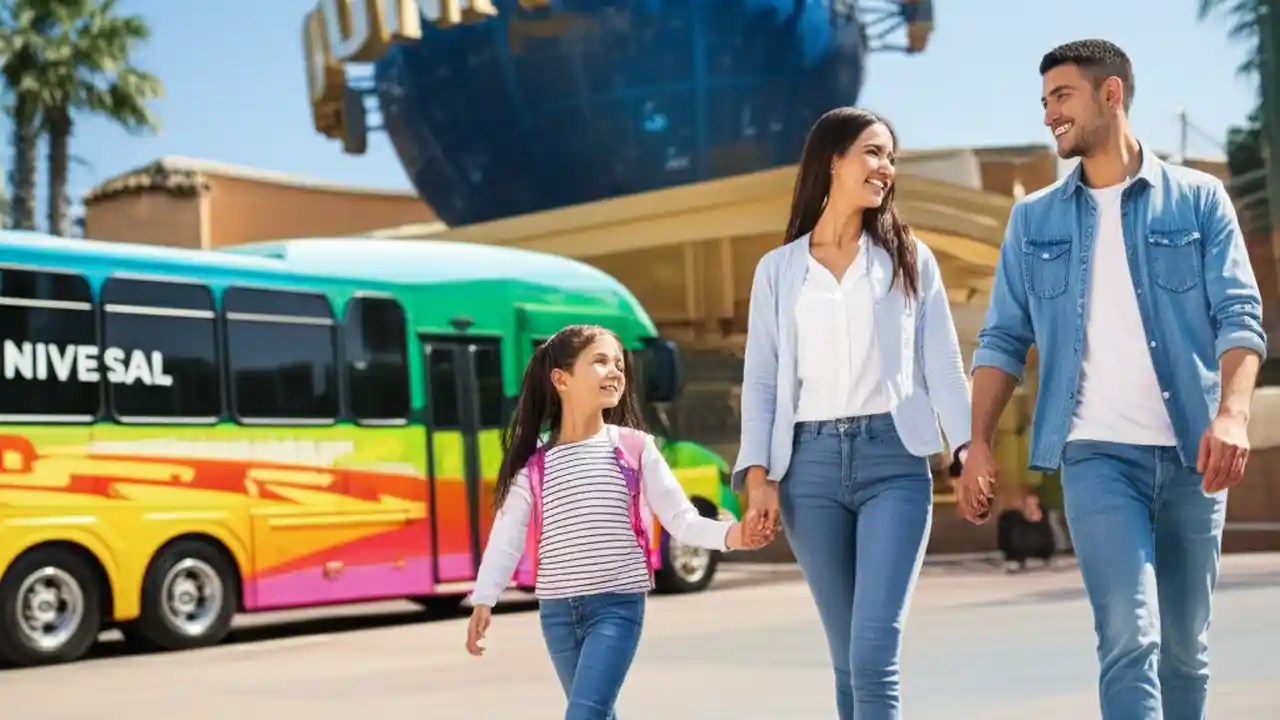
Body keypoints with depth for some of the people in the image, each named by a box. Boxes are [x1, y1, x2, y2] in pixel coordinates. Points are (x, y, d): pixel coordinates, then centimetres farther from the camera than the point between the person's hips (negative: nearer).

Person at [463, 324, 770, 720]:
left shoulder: (635, 450, -2)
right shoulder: (533, 465, 2)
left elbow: (681, 519, -4)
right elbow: (506, 537, 1)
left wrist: (729, 535, -22)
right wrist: (483, 600, -7)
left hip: (618, 605, -3)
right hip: (557, 611, 3)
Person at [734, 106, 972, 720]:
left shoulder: (909, 258, 11)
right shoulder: (778, 269, 11)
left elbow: (943, 367, 5)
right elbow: (760, 380, 7)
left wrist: (971, 449, -7)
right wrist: (757, 474, -4)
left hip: (893, 460, -1)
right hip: (811, 464, 1)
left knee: (875, 652, -13)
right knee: (848, 659, 6)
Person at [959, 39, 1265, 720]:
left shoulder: (1198, 199, 5)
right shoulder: (1033, 218, 10)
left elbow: (1239, 316, -3)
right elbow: (1003, 340, 8)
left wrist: (1232, 412, -21)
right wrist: (979, 443, -4)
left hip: (1190, 450, 1)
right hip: (1096, 452, 0)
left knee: (1185, 644, 10)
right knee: (1130, 638, -13)